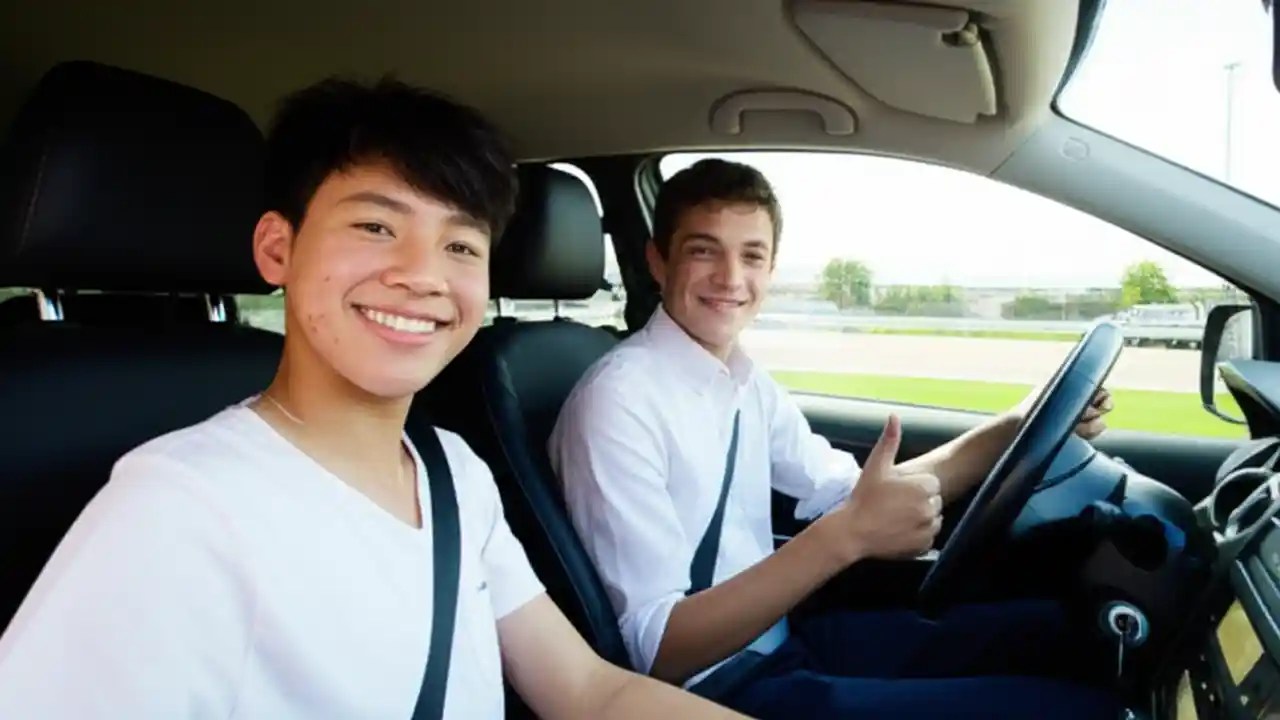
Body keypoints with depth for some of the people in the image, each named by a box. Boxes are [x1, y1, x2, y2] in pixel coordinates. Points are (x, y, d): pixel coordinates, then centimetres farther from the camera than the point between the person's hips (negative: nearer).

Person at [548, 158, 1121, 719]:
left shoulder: (745, 381, 4)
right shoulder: (618, 400, -21)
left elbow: (851, 492, 10)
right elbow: (654, 648, -24)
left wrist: (1022, 424, 0)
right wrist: (848, 535, -33)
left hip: (777, 643, 8)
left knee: (1043, 629, 11)